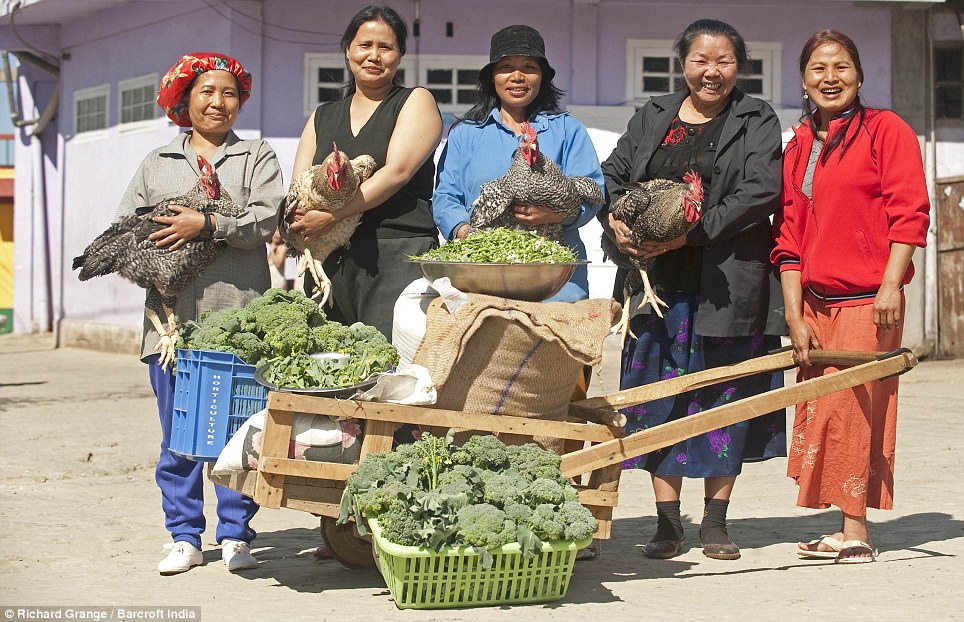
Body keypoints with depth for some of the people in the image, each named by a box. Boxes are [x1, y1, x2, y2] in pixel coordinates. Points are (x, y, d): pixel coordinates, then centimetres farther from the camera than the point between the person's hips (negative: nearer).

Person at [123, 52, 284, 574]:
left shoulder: (258, 158, 12)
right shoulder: (156, 164, 19)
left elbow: (265, 219, -4)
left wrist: (209, 224, -18)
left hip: (239, 318, -2)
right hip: (172, 317, 2)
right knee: (177, 433, 2)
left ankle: (236, 535, 7)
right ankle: (185, 537, 9)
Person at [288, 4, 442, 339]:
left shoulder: (416, 102, 7)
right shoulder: (323, 117, 22)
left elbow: (397, 172, -8)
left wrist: (331, 215, -15)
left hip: (398, 259, -5)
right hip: (330, 261, 5)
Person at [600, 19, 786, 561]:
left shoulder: (757, 121, 3)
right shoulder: (652, 117, 14)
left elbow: (760, 192, -10)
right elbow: (612, 176, 12)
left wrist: (691, 233, -17)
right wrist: (615, 222, -10)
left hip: (728, 284, -3)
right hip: (658, 281, 3)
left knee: (724, 395, 2)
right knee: (660, 395, 2)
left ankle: (716, 521, 13)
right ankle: (668, 523, 9)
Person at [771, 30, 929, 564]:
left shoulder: (886, 130, -1)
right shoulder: (797, 148, 14)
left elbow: (909, 213, -7)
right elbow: (789, 236, 11)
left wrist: (891, 284, -17)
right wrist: (795, 317, 3)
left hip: (867, 300, -6)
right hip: (815, 302, 6)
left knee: (854, 409, -9)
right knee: (820, 413, 5)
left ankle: (855, 530, -3)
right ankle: (848, 530, 12)